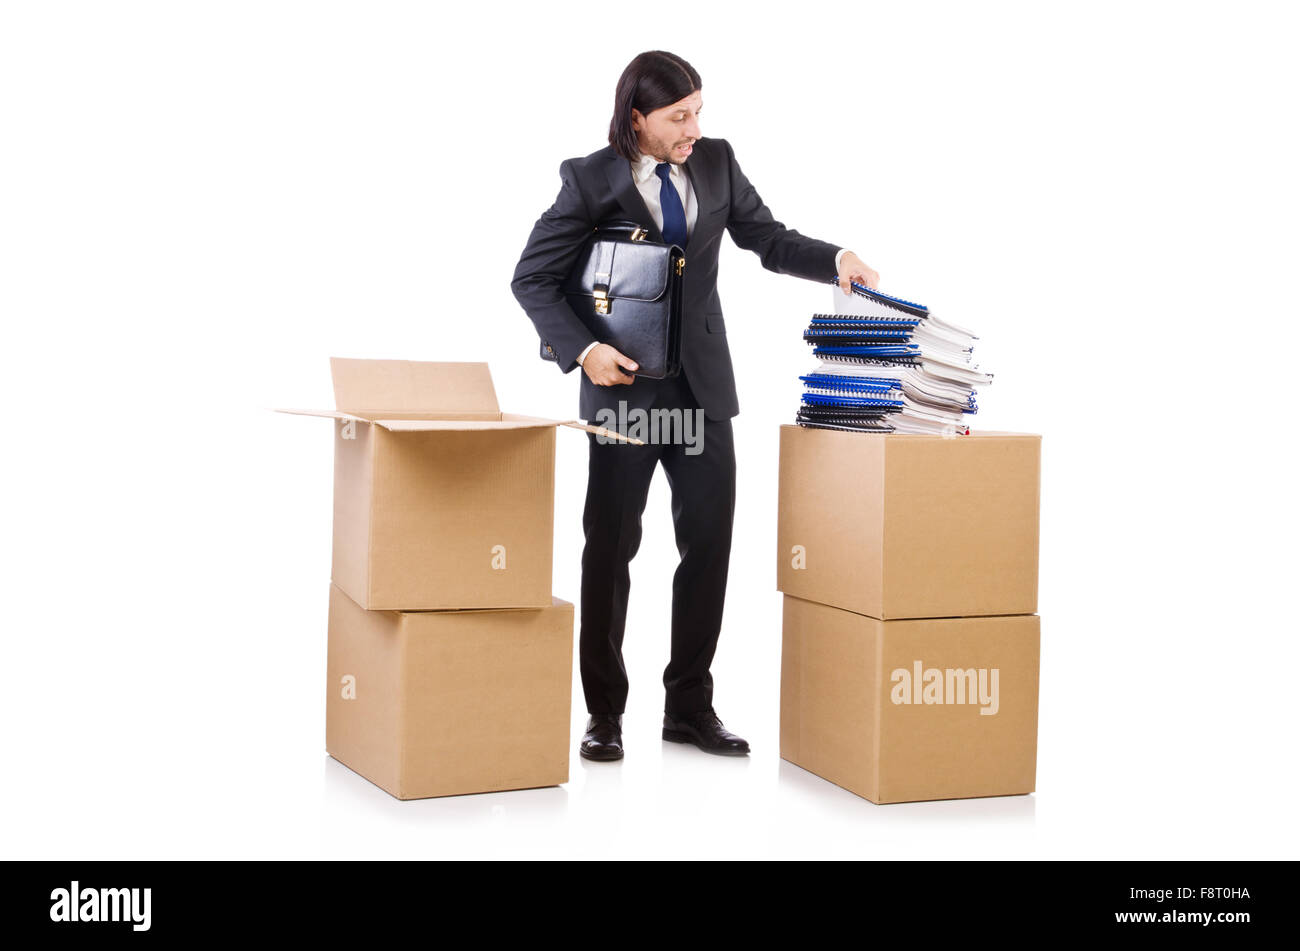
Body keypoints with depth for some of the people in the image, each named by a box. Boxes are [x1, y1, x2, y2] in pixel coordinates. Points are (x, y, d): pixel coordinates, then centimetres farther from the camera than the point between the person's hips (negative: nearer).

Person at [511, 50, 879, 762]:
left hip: (702, 384, 4)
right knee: (611, 548, 4)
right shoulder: (590, 180, -5)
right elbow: (532, 279, -4)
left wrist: (836, 259, -8)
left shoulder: (716, 161, 5)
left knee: (709, 545, 4)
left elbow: (767, 239, 11)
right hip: (624, 386, -3)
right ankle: (604, 713, 16)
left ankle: (690, 708, 16)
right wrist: (583, 349, -17)